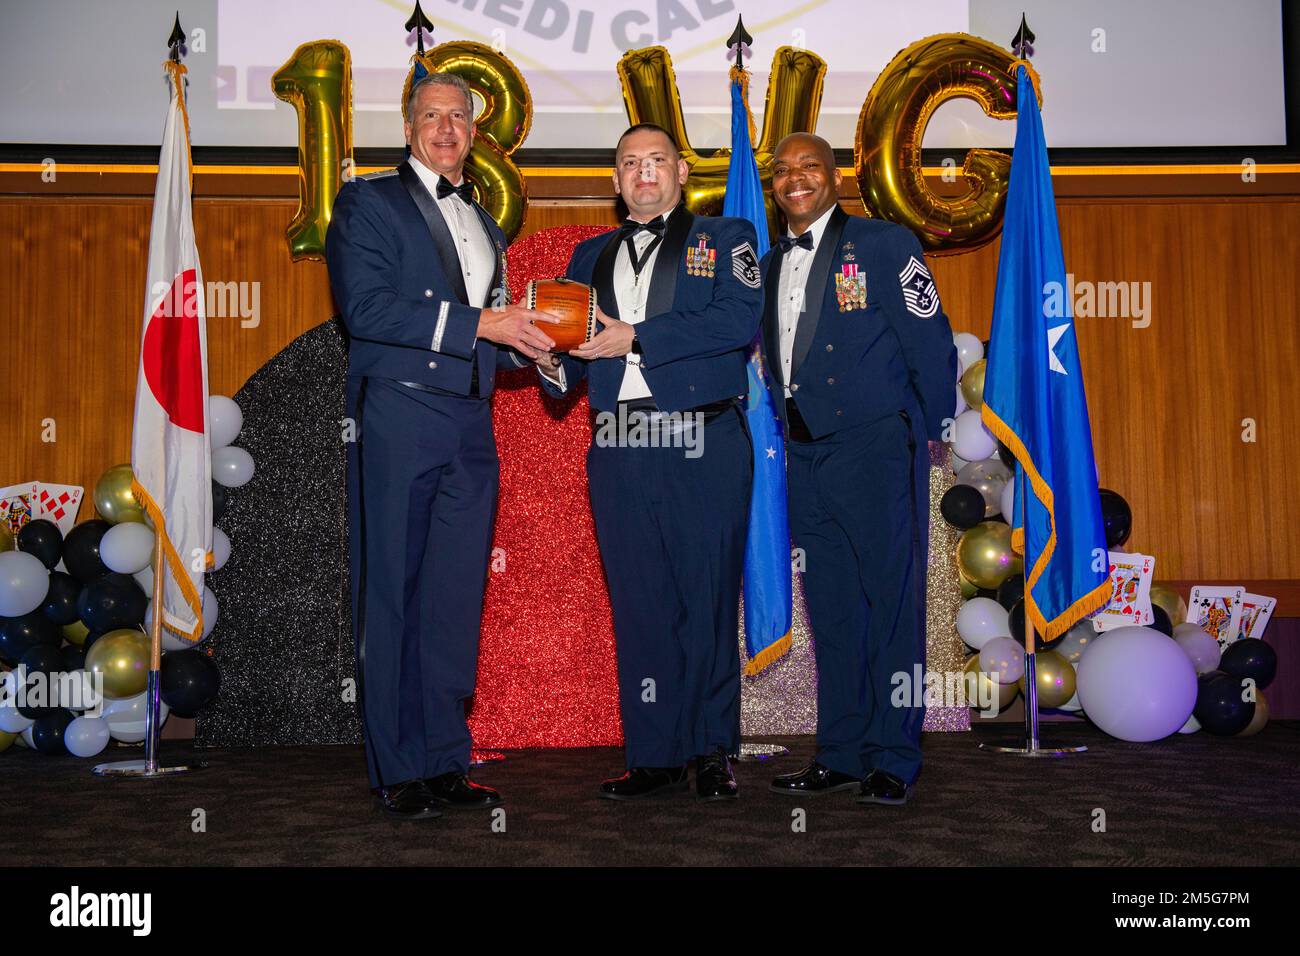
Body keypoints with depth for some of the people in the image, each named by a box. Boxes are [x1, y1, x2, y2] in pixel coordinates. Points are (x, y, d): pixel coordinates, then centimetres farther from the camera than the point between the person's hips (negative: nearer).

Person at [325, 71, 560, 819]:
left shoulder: (485, 223, 23)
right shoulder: (369, 201, 3)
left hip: (470, 427, 6)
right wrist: (479, 323, -14)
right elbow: (366, 308, -11)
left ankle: (446, 762, 16)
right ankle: (399, 770, 8)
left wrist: (526, 339, 3)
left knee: (456, 598, 7)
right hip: (398, 417, -6)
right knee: (392, 596, -1)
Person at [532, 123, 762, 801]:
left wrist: (634, 337, -13)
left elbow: (741, 320, -9)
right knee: (638, 606, 5)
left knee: (709, 601, 2)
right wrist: (553, 362, -6)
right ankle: (656, 755, 14)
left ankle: (712, 751, 15)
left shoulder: (724, 238, 10)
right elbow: (577, 347, 19)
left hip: (703, 446, -3)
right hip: (619, 452, 4)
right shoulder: (590, 256, 22)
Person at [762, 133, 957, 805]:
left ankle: (892, 761, 8)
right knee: (830, 609, 10)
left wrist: (938, 439, -3)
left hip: (876, 450, -6)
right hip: (805, 458, 6)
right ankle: (840, 755, 20)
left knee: (892, 603, -1)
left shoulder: (884, 244, -2)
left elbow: (931, 345, -4)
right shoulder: (769, 267, 16)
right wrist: (792, 432, 13)